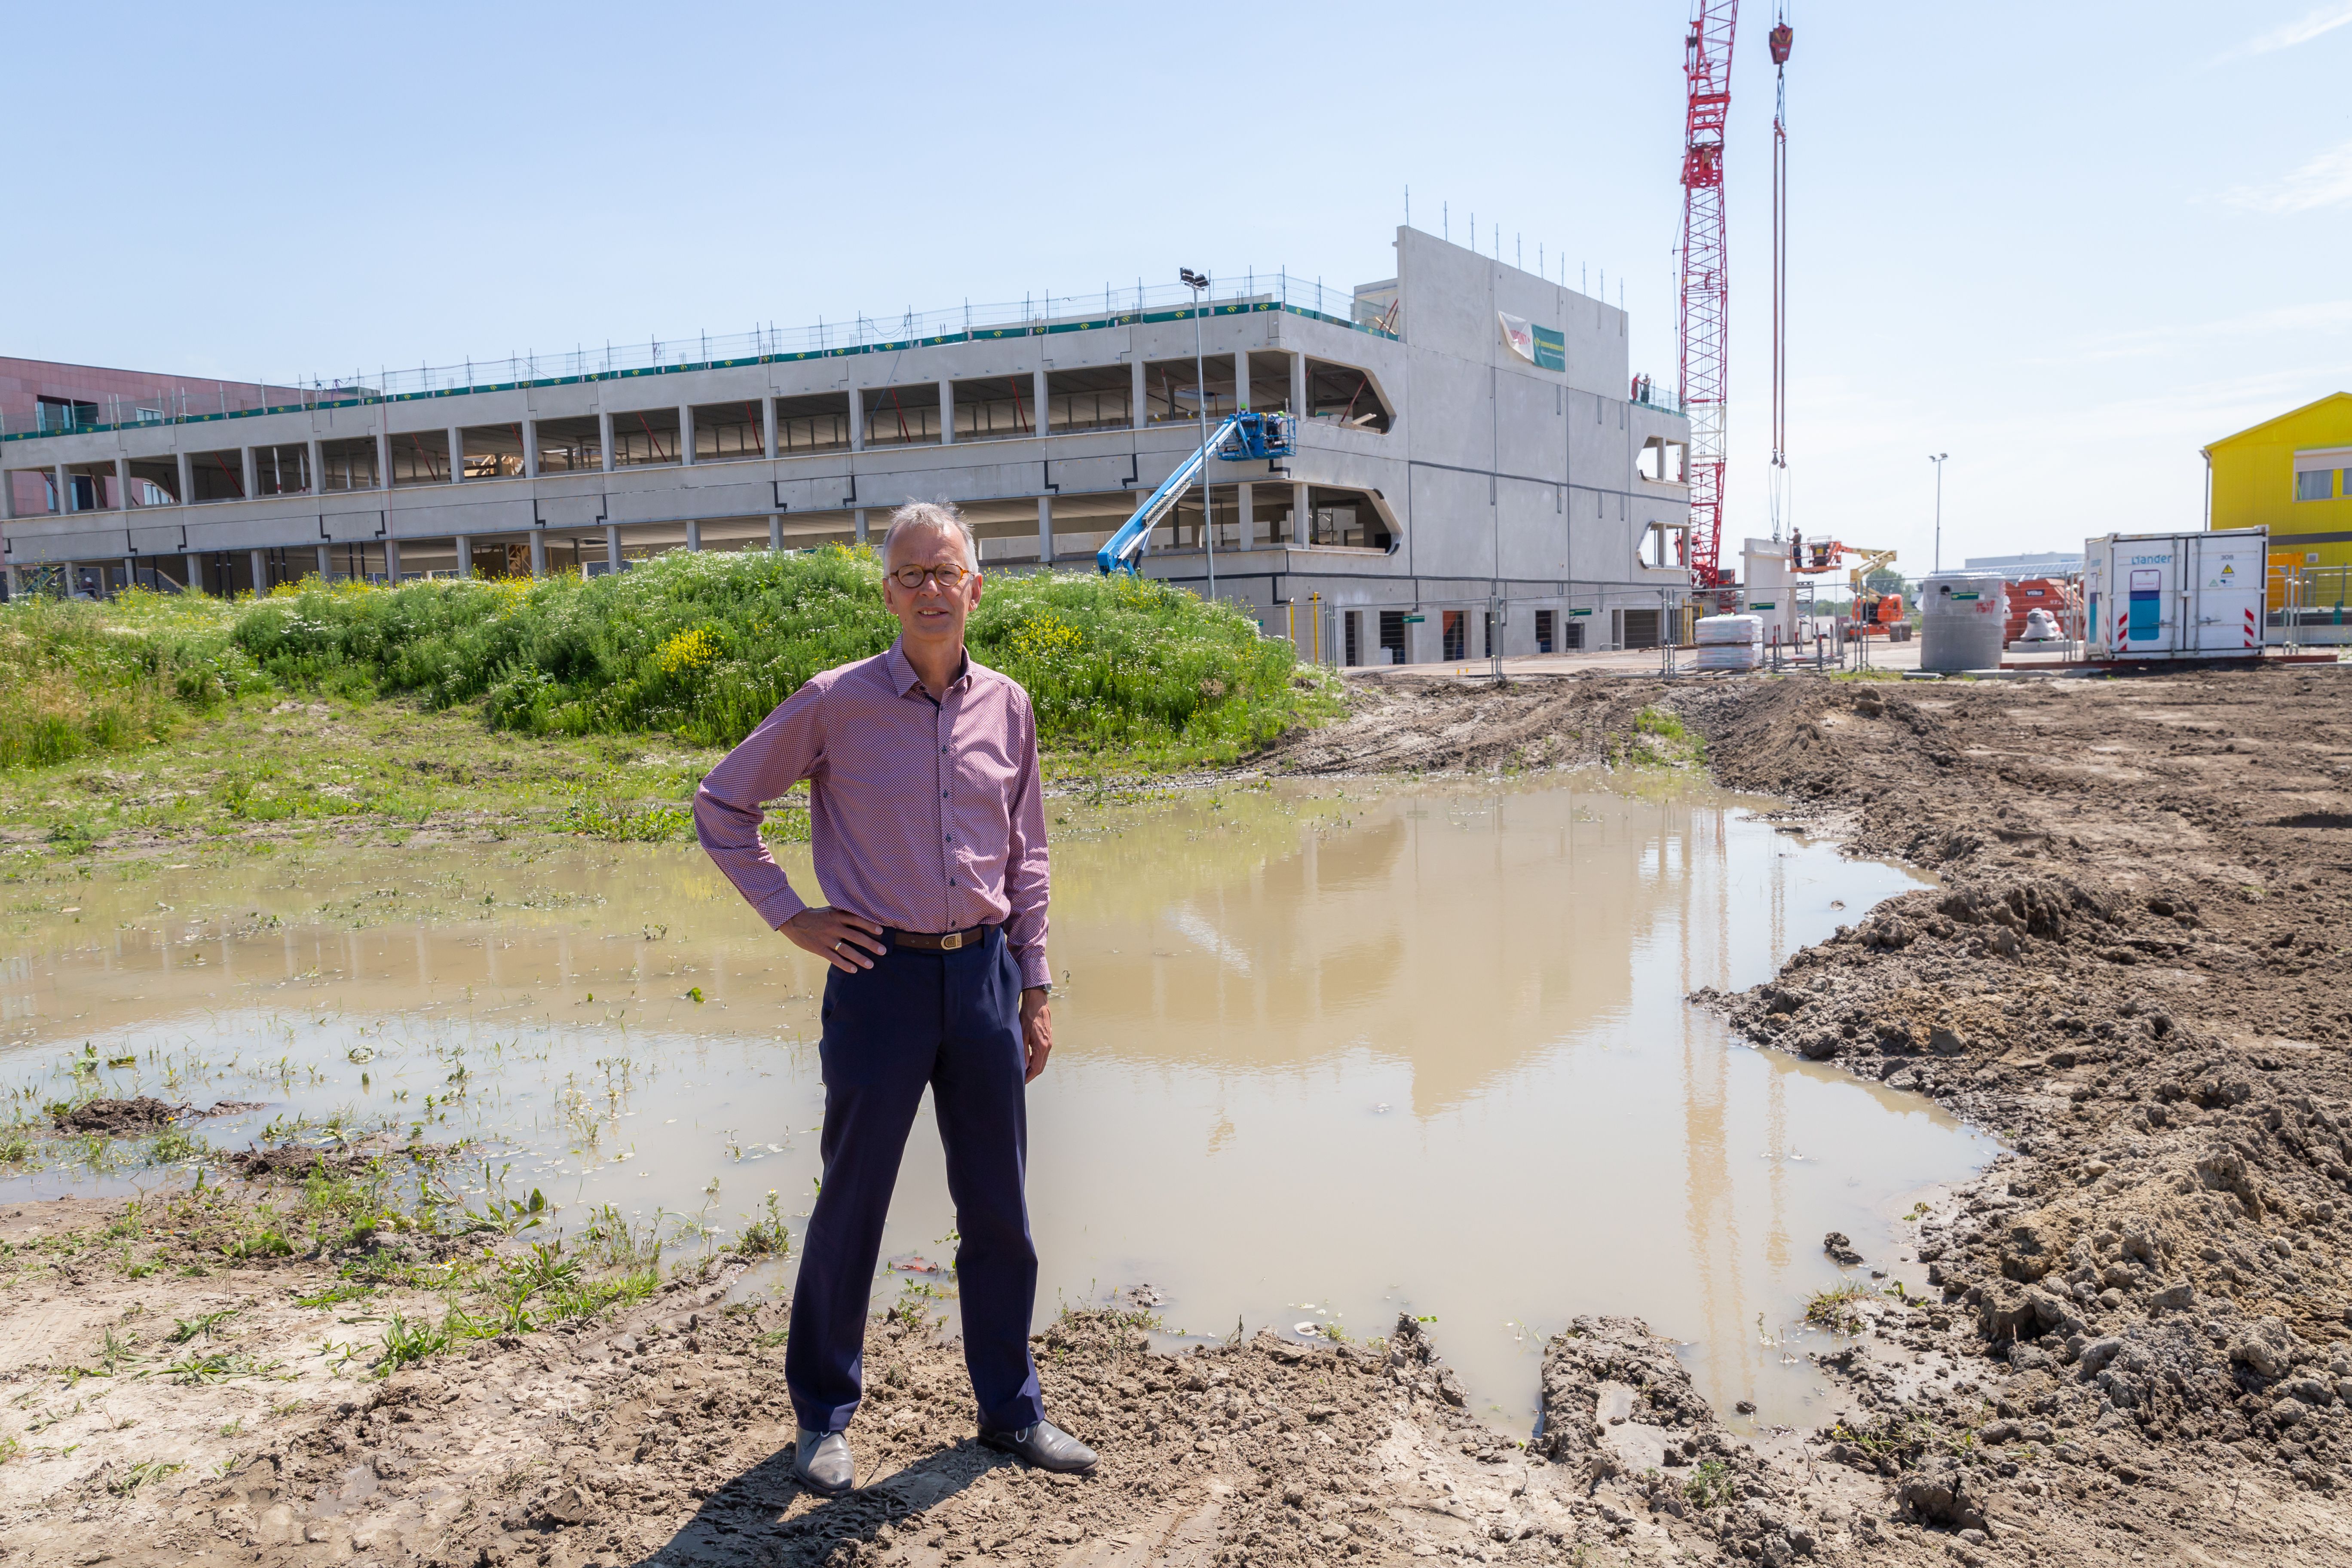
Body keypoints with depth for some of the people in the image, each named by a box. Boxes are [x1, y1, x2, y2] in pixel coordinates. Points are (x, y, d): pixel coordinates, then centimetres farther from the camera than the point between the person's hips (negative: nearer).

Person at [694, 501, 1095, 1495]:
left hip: (983, 974, 4)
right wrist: (790, 916, -3)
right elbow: (720, 806, 3)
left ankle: (1010, 1407, 28)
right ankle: (823, 1418, 26)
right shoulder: (835, 704, -6)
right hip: (881, 975, -3)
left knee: (999, 1208, 11)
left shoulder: (1007, 707, 5)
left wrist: (1034, 989, 11)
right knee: (851, 1205, 7)